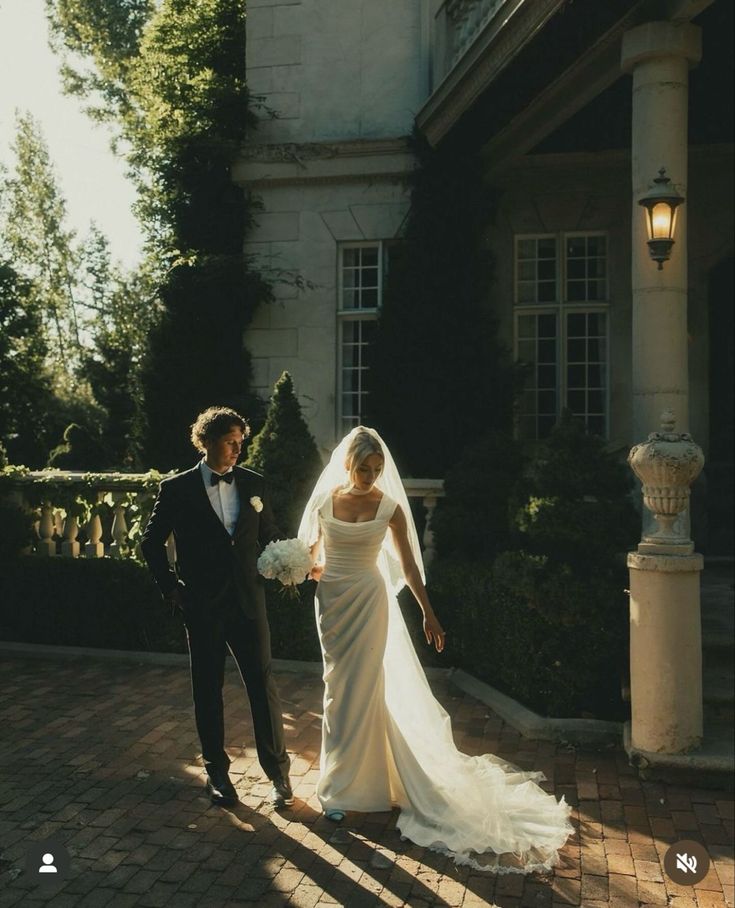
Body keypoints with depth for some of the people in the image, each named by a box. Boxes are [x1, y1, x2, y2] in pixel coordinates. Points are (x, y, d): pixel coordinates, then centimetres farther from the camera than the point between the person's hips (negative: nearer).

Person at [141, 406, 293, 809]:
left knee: (263, 685, 4)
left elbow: (269, 535, 13)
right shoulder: (177, 489, -4)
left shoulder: (253, 483, 3)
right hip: (202, 606, -1)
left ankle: (277, 770, 19)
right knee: (207, 690, 11)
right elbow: (151, 542, 5)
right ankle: (216, 771, 29)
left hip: (248, 602, 2)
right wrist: (171, 587, 0)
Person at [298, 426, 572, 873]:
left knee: (362, 687, 2)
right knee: (338, 687, 11)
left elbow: (409, 566, 0)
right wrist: (306, 570, -17)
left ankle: (343, 784, 20)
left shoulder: (389, 507, -6)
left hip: (370, 601, -1)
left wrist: (429, 614, 0)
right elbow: (307, 554, 6)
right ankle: (342, 779, 29)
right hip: (332, 600, 2)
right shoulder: (324, 501, -3)